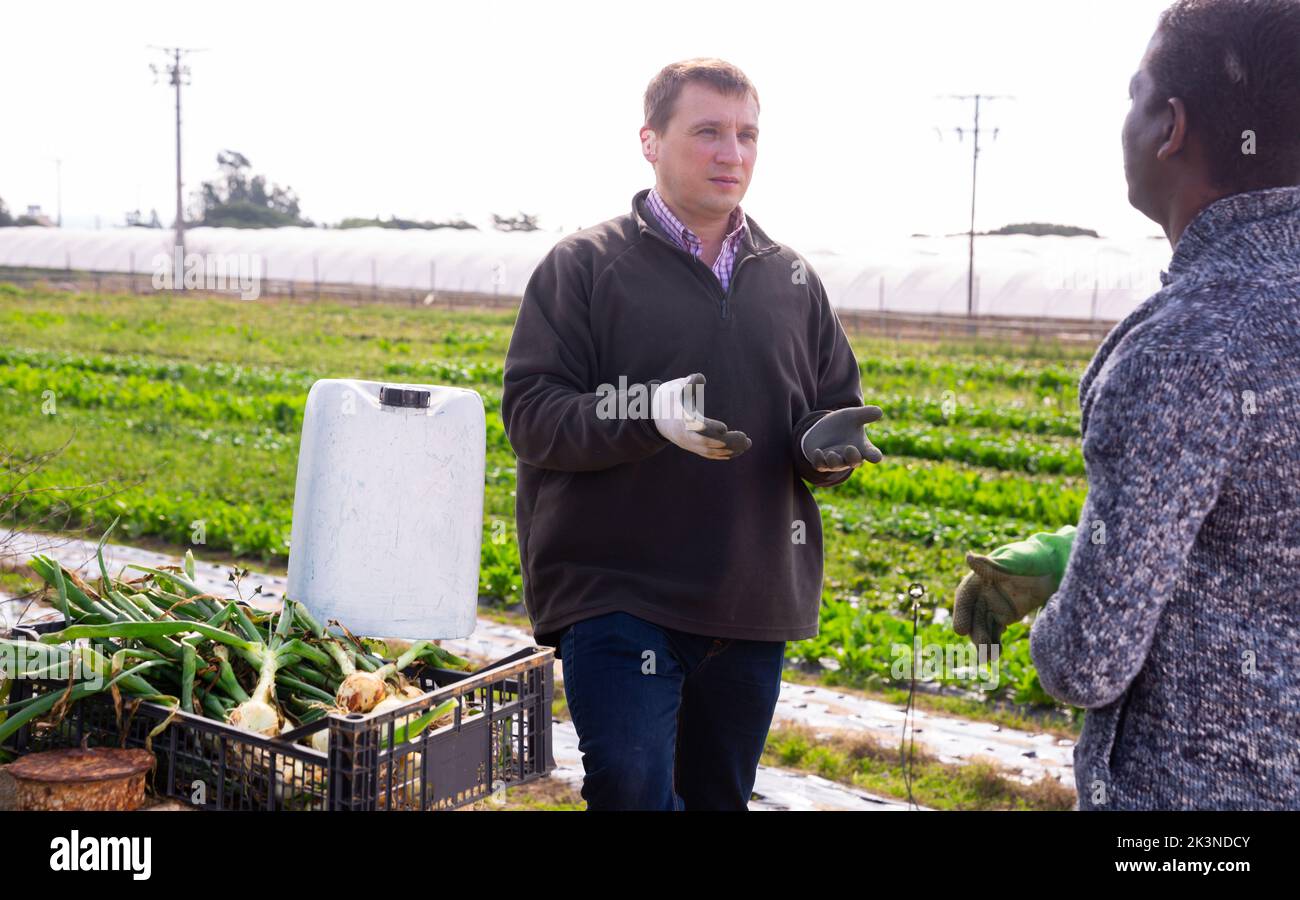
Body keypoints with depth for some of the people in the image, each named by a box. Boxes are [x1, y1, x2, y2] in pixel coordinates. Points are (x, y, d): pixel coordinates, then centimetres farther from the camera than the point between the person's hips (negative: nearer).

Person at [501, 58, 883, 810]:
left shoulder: (793, 280, 11)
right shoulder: (585, 266, -2)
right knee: (633, 791, -11)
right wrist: (647, 413, -26)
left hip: (755, 605, 5)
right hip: (617, 598, -4)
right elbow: (530, 412, -9)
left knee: (722, 794, 17)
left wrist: (828, 444, -10)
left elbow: (838, 405, 15)